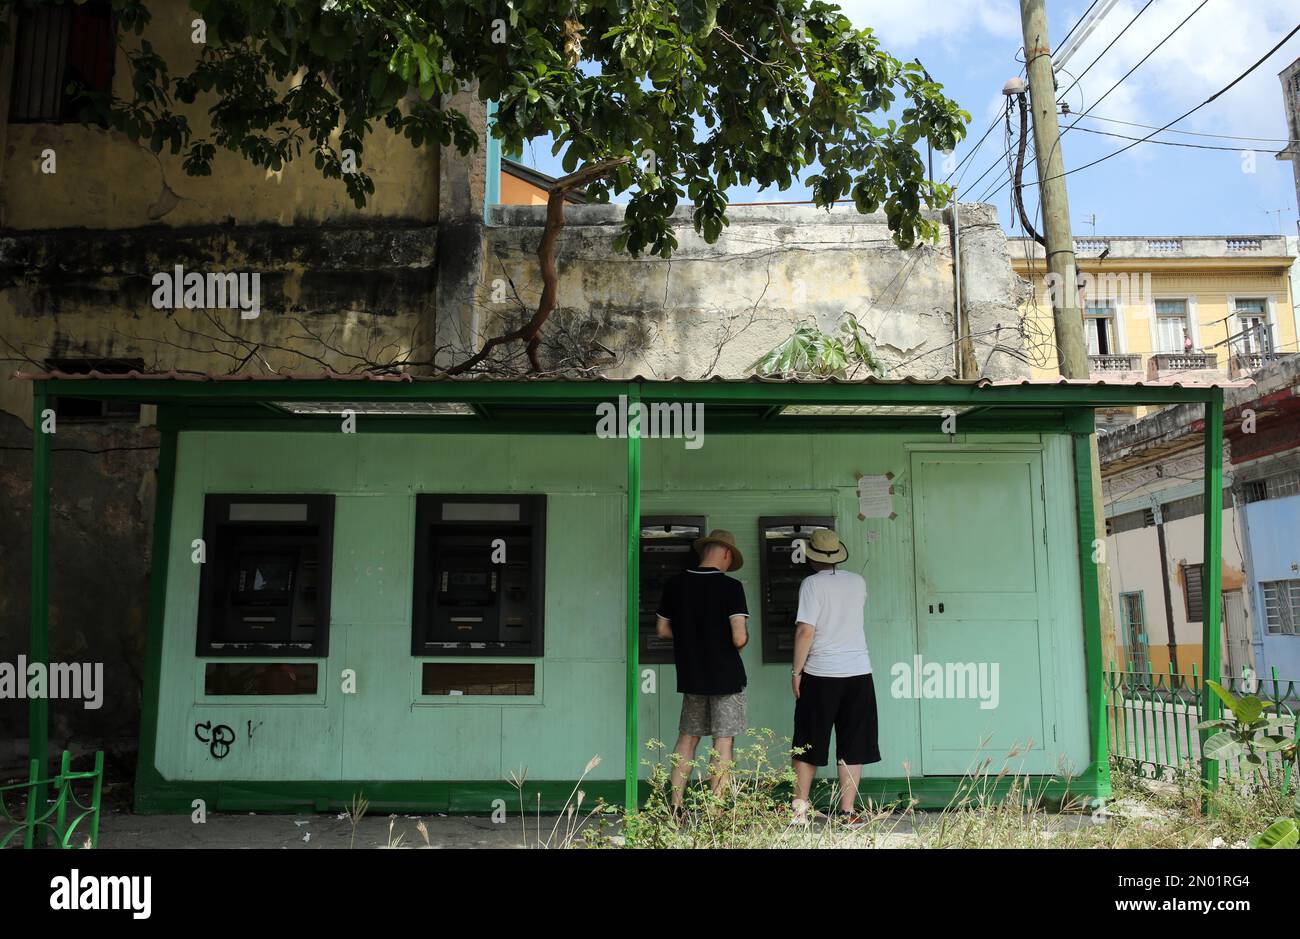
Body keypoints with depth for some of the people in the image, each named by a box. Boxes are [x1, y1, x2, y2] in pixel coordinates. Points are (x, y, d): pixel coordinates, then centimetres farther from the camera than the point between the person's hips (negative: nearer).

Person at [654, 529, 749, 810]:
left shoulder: (675, 584, 1)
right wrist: (744, 638, 4)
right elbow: (739, 638, -19)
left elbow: (662, 629, 9)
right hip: (726, 676, -4)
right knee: (723, 740, 2)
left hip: (690, 675, 5)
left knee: (688, 736, 15)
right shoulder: (731, 587, -13)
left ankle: (675, 805, 17)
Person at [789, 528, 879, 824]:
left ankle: (799, 809, 17)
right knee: (852, 747, 8)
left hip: (820, 675, -3)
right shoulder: (858, 582, 6)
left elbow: (806, 631, -14)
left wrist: (796, 670, -6)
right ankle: (848, 812, 9)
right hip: (858, 672, 3)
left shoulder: (812, 583, -9)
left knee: (808, 746, 9)